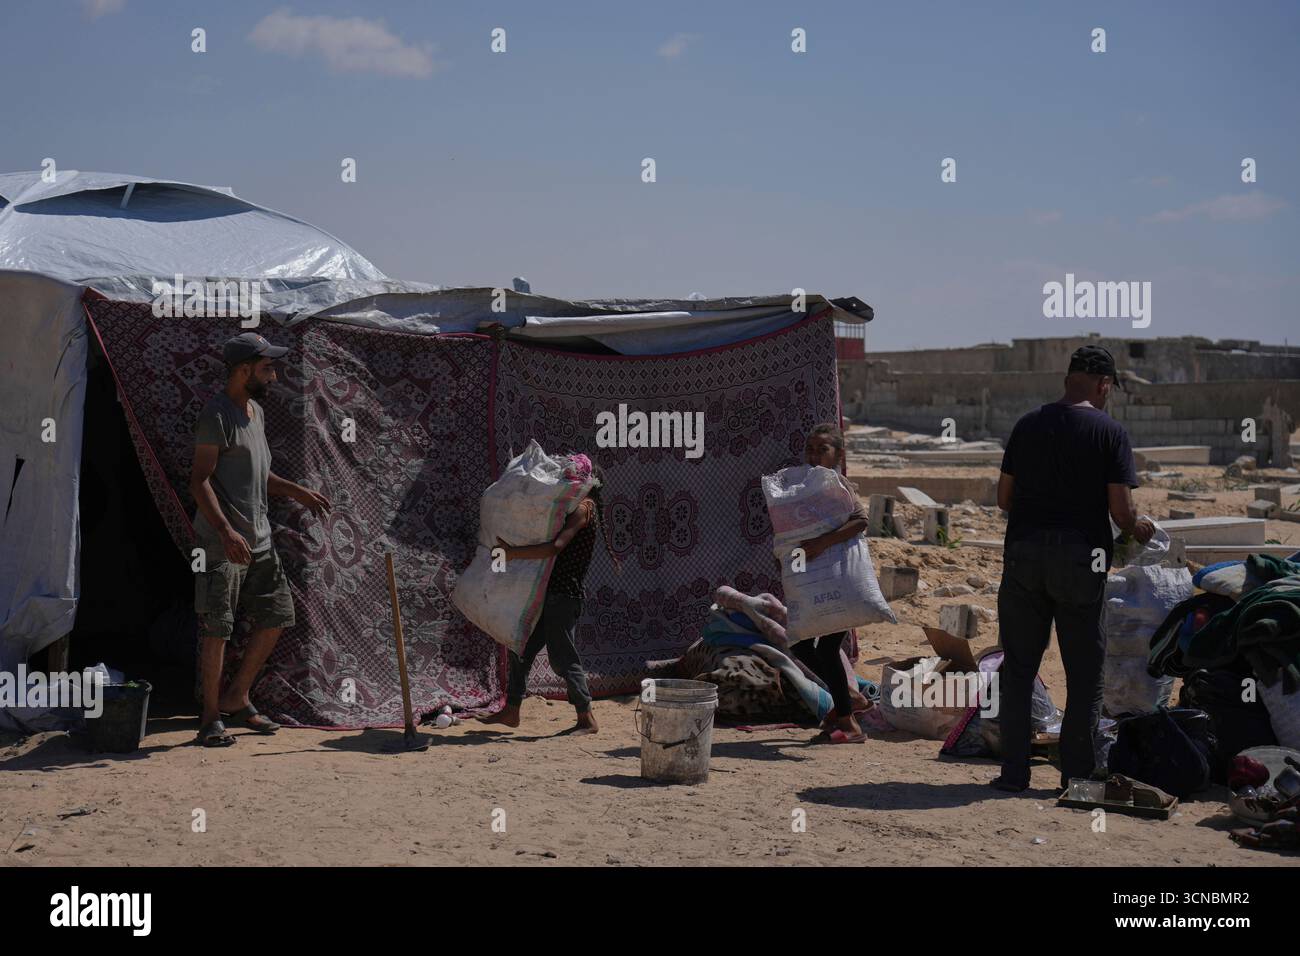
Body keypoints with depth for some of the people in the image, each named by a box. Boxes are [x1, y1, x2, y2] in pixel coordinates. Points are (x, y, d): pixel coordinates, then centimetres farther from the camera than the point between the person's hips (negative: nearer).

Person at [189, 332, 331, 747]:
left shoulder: (256, 413, 16)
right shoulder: (216, 415, -12)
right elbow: (200, 479, -18)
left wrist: (297, 492, 20)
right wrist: (226, 530, -27)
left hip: (258, 538, 9)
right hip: (222, 542, -9)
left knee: (276, 615, 12)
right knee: (216, 628, -4)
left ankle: (236, 700, 24)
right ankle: (211, 717, 4)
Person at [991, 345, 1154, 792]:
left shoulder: (1028, 425, 6)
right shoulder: (1110, 432, -5)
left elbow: (1004, 498, 9)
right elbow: (1121, 511, -9)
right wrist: (1138, 529, 12)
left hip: (1024, 553, 3)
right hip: (1080, 557, -3)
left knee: (1018, 667, 9)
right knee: (1084, 671, 8)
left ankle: (1014, 771, 10)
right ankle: (1077, 772, 11)